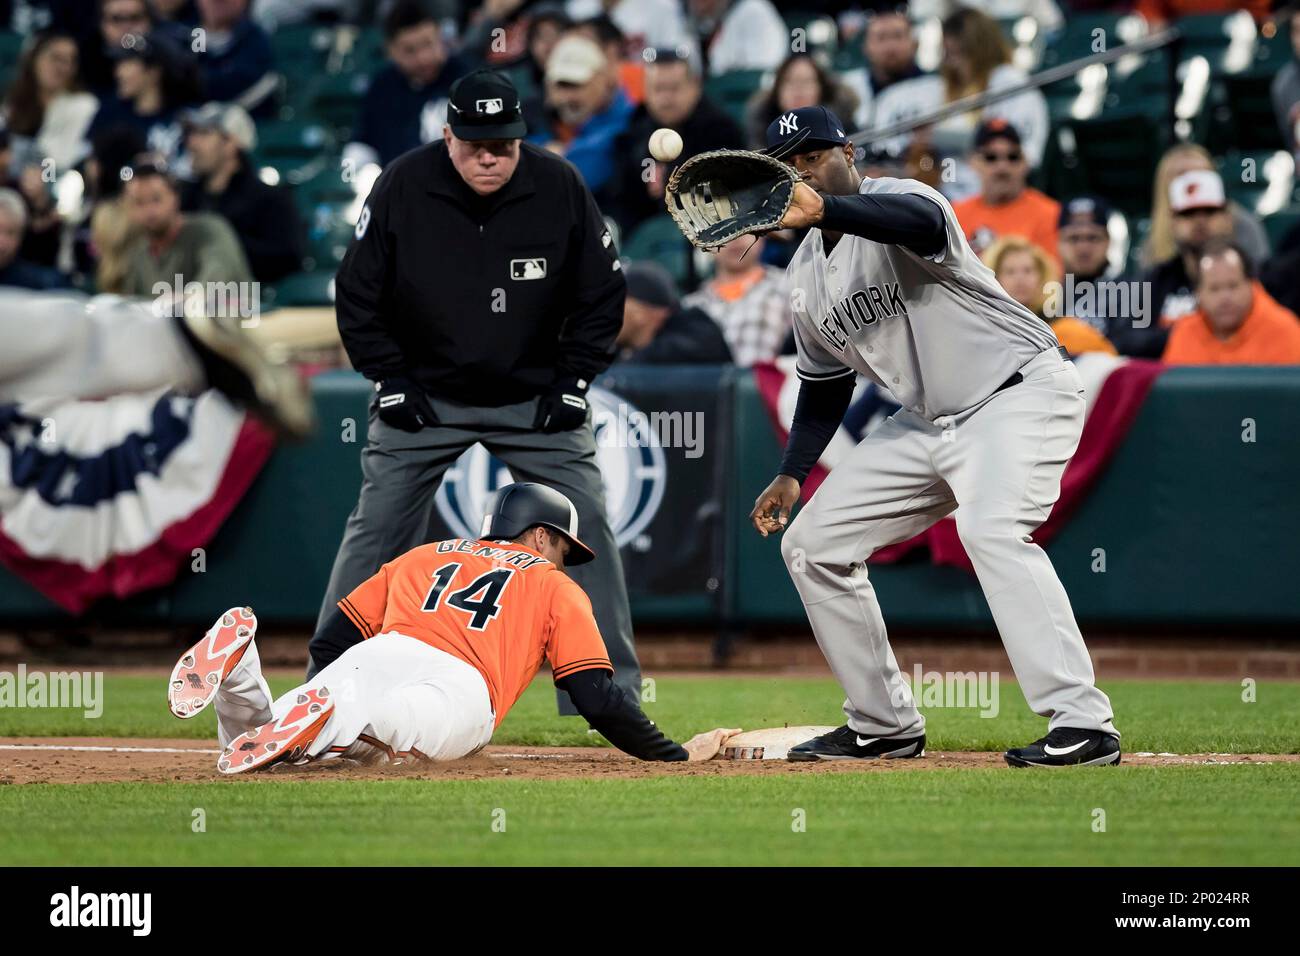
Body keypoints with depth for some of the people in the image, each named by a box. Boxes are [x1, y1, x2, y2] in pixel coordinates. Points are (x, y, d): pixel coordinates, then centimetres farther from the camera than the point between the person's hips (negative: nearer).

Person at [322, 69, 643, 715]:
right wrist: (389, 382, -8)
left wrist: (574, 383, -6)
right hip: (423, 393, -1)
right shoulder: (402, 186, -14)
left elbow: (602, 293, 0)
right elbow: (358, 294, -3)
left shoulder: (560, 188, -12)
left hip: (535, 397, 1)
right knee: (376, 530, -4)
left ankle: (614, 688, 2)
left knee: (587, 524, -6)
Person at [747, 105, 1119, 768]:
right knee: (812, 543, 7)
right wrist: (791, 475, 7)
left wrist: (823, 210, -60)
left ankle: (1082, 725, -37)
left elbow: (922, 223, -45)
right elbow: (825, 384, 20)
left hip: (1022, 393, -9)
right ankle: (885, 725, 18)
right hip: (928, 422, 9)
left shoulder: (894, 200, -17)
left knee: (990, 528, -34)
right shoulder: (807, 272, 8)